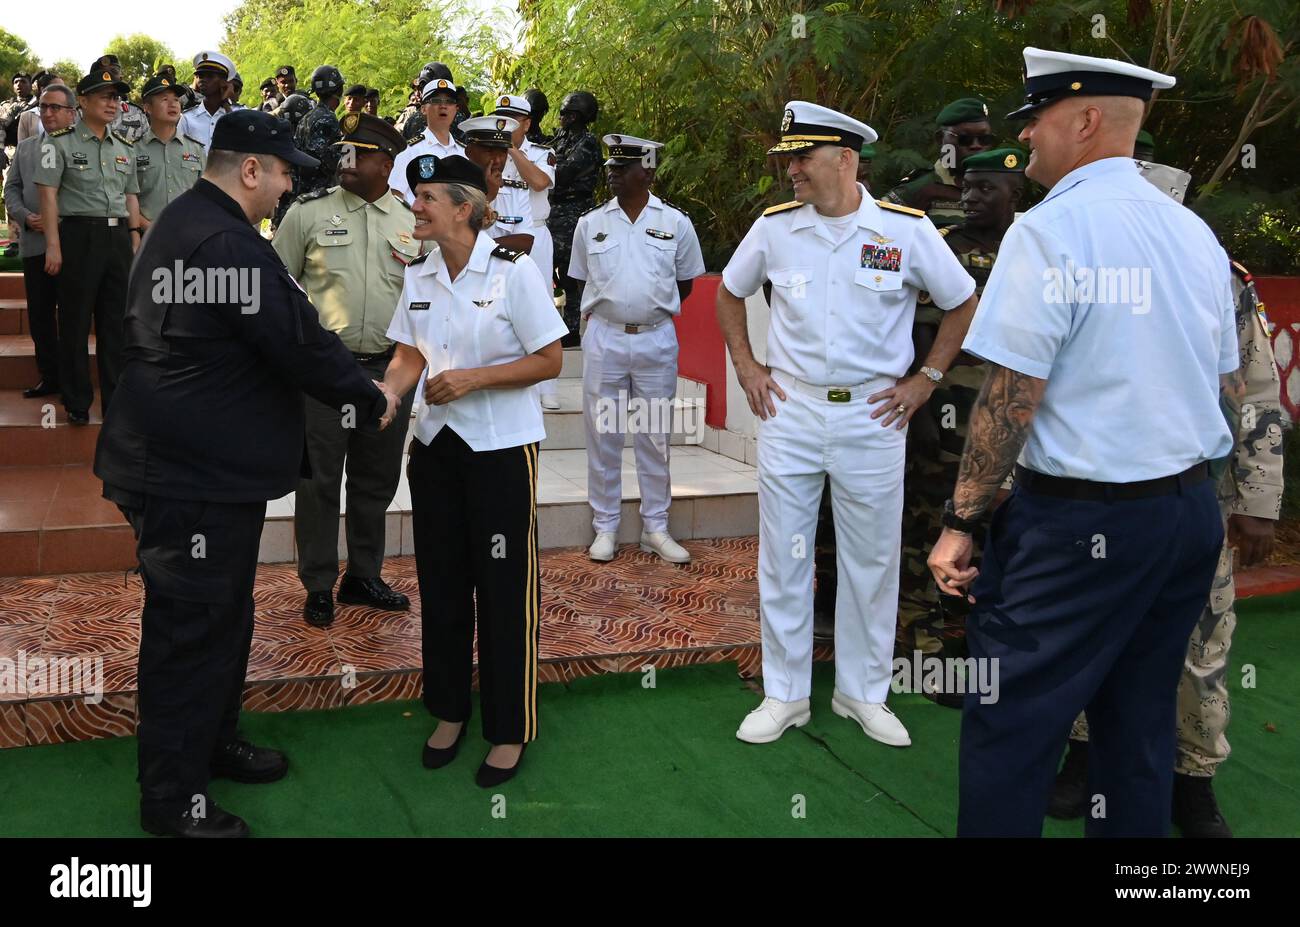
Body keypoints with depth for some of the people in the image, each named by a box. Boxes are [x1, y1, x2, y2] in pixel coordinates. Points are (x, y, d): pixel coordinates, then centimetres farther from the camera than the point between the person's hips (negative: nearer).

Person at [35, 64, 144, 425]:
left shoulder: (125, 149, 16)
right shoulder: (61, 143, -1)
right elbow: (49, 194, -5)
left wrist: (135, 243, 11)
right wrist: (53, 245, -11)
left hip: (118, 236, 5)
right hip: (79, 235, -5)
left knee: (116, 321, 8)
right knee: (76, 321, 0)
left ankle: (116, 401, 16)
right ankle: (77, 403, 9)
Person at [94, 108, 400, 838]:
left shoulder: (189, 223, 13)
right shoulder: (228, 245, -23)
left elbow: (285, 328, 17)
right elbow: (299, 343, -21)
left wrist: (356, 381, 11)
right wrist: (371, 398, -6)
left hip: (198, 460, 11)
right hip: (195, 472, -11)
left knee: (224, 614, 22)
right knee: (191, 628, 0)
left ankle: (215, 740, 38)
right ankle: (173, 798, 13)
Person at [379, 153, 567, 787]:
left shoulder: (513, 270, -12)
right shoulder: (420, 275, 5)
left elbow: (549, 361, -10)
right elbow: (409, 356, 12)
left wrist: (473, 379, -19)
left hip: (501, 448, -5)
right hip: (435, 444, 6)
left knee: (505, 589, 2)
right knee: (440, 581, 12)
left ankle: (510, 731, 16)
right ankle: (449, 711, 30)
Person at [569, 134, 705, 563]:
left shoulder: (675, 222, 0)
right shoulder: (590, 223, 3)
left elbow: (685, 283, 10)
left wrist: (652, 309, 10)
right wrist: (614, 308, 8)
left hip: (656, 339, -1)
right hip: (604, 338, 1)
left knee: (655, 436, 6)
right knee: (603, 435, 4)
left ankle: (656, 528, 16)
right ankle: (605, 528, 15)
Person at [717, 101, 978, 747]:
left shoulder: (906, 229, -5)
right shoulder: (774, 226, 1)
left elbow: (963, 305, 7)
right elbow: (730, 292, 18)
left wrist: (925, 380, 2)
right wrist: (745, 365, 9)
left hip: (873, 416, -1)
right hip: (789, 410, 1)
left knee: (871, 561, 8)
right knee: (782, 558, 6)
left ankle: (863, 693, 25)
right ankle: (784, 695, 20)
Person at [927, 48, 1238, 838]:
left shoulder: (1050, 230, -13)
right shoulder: (1196, 234, 10)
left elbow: (1013, 398, -16)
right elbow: (1219, 382, 14)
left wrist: (961, 522, -10)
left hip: (1082, 520, -8)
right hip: (1192, 509, 8)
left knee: (1011, 729, 1)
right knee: (1141, 723, 17)